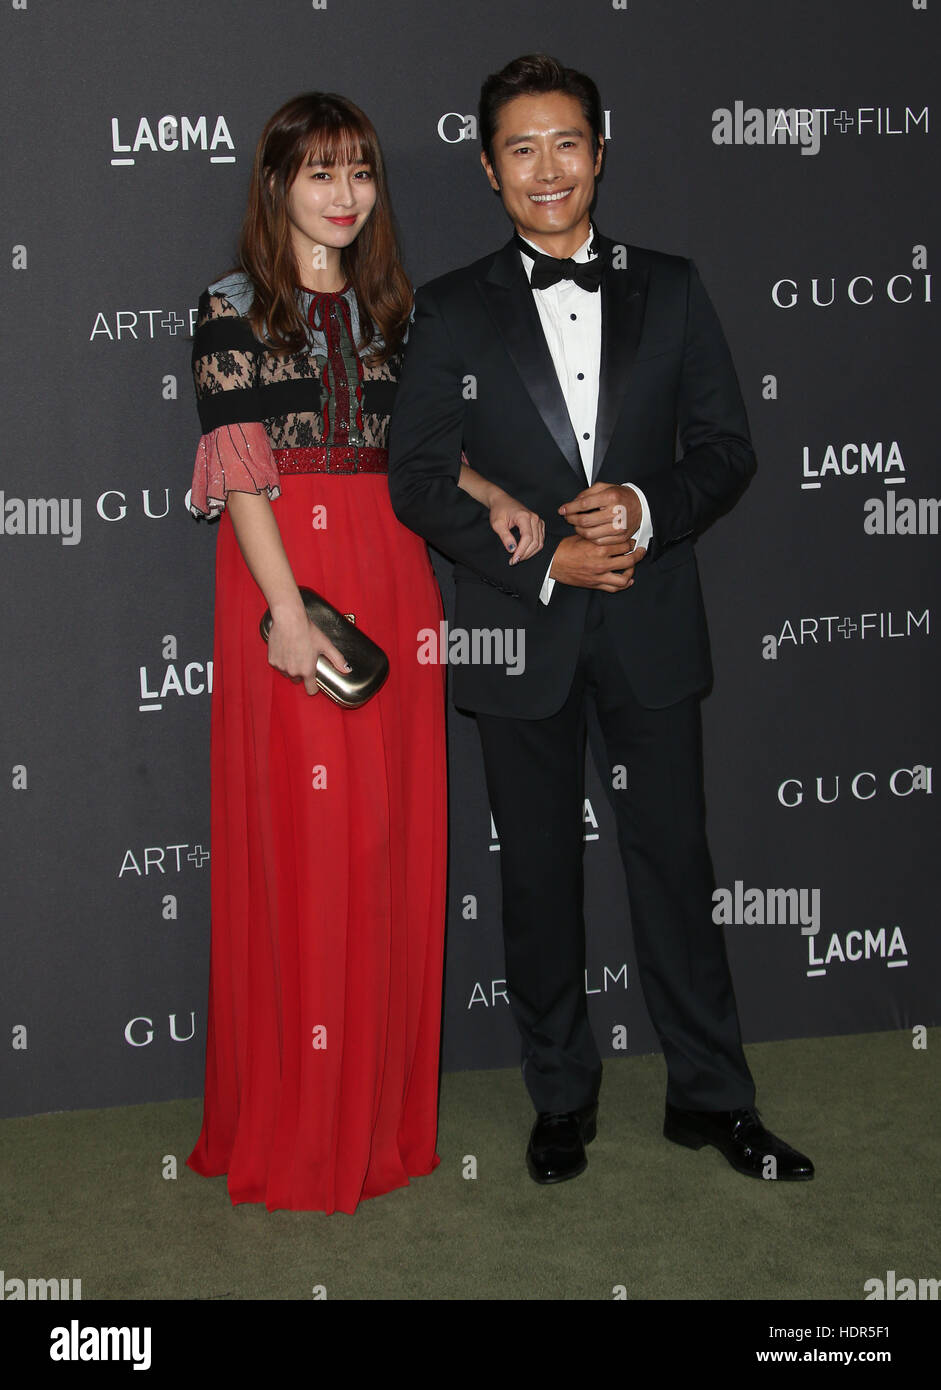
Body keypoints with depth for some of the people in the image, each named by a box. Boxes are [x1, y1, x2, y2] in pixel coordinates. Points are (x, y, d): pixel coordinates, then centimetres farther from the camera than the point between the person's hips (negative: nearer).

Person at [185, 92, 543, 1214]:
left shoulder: (389, 306, 16)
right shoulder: (234, 307, -1)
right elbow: (240, 472, -10)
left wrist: (492, 498, 2)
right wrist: (288, 610, -19)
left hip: (392, 575, 5)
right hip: (284, 575, -5)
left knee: (391, 827, 6)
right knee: (298, 830, -3)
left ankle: (381, 1101, 18)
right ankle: (295, 1126, 9)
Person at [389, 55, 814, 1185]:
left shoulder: (670, 289, 6)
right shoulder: (453, 311, 2)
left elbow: (726, 446, 5)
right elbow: (416, 478, -2)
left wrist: (647, 506, -15)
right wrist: (542, 559, -12)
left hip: (650, 624, 1)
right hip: (519, 629, 0)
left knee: (673, 858, 7)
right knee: (537, 872, 9)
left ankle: (709, 1095, 22)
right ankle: (561, 1099, 25)